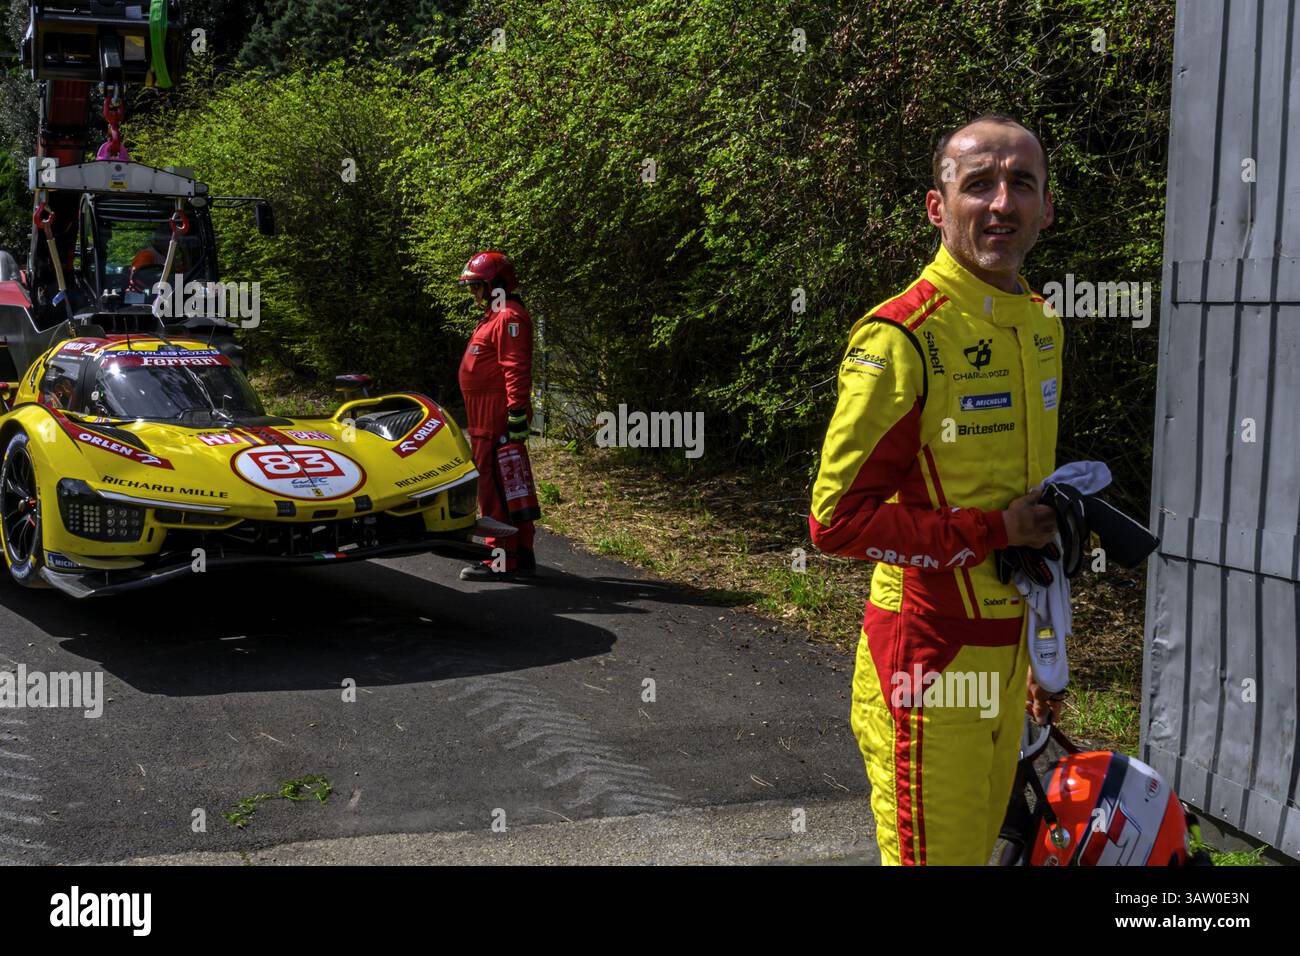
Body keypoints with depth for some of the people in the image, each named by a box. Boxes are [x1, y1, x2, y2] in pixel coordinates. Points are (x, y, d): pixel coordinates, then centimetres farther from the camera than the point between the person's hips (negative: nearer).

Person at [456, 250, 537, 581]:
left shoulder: (508, 318, -12)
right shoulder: (494, 317, 23)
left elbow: (517, 370, -22)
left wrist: (517, 414, -27)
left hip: (496, 423, -11)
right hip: (489, 420, 11)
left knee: (495, 490, -10)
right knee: (507, 490, 13)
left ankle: (502, 560, -8)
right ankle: (521, 555, 19)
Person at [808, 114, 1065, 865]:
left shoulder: (1042, 325, 9)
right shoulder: (901, 339, -17)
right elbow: (836, 518, -19)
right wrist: (991, 533, -18)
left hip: (1006, 649, 8)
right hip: (930, 659, -8)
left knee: (981, 844, 20)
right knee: (935, 851, 1)